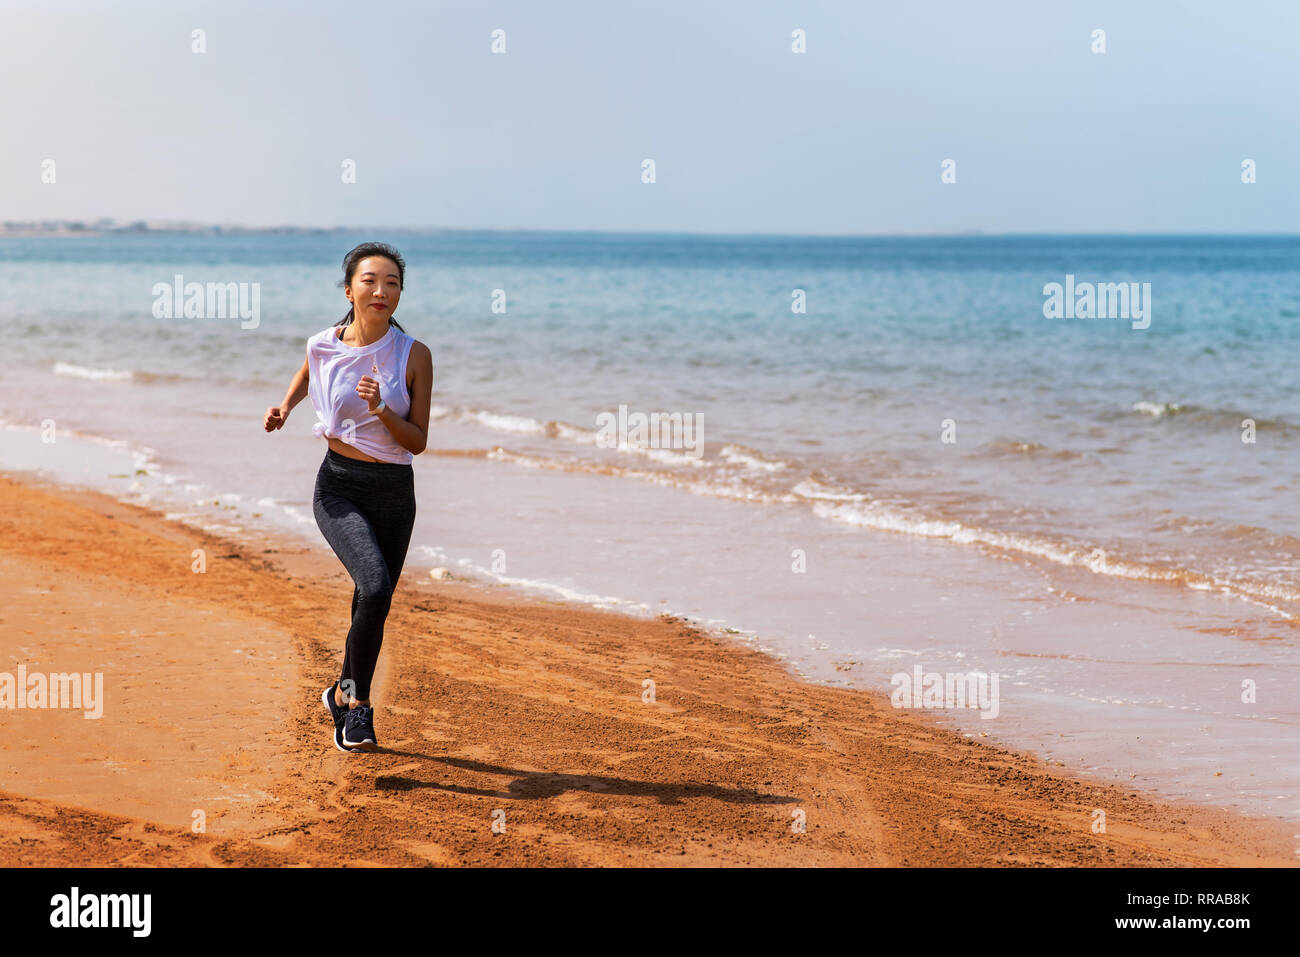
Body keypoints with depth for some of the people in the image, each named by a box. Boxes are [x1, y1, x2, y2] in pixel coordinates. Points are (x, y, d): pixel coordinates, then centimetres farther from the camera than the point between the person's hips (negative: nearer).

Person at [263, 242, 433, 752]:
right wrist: (284, 407, 6)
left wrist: (382, 410, -21)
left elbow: (418, 442, -5)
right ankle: (358, 698, -7)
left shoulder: (414, 356, -6)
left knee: (373, 606, 11)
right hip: (339, 487, -2)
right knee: (374, 586, -25)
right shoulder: (324, 346, -3)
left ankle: (344, 693, 37)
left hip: (394, 493, 2)